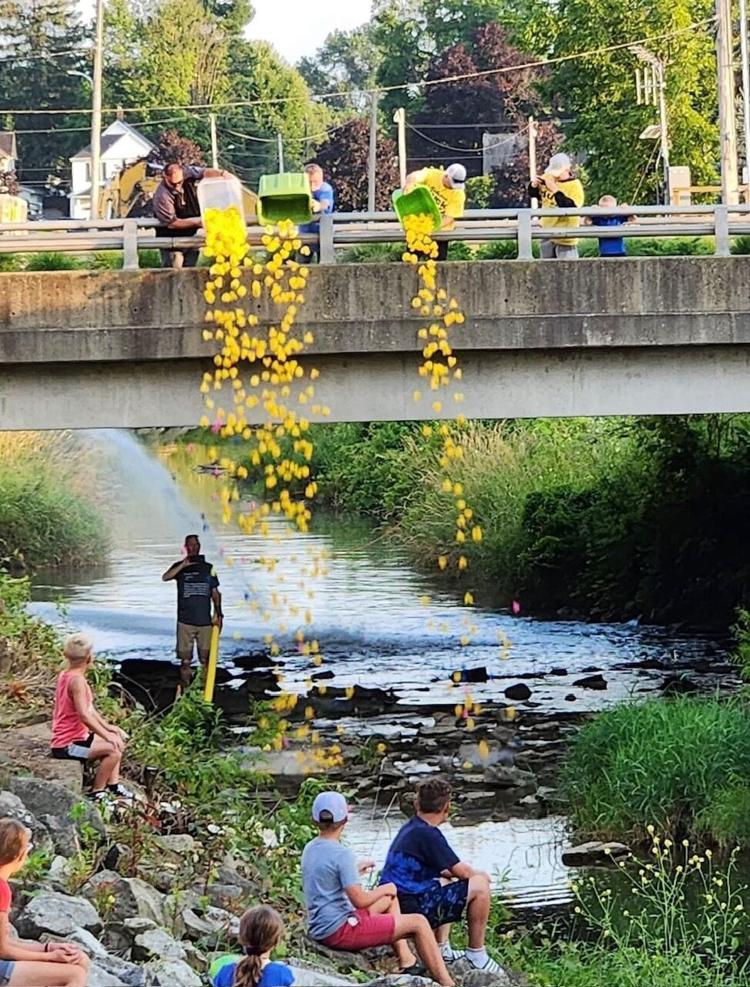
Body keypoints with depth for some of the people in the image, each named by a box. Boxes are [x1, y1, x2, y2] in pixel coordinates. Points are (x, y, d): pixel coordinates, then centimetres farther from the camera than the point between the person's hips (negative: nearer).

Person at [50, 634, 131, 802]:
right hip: (67, 745, -11)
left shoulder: (65, 675, 9)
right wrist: (107, 735, -22)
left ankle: (113, 785, 17)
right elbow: (85, 716, -29)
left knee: (118, 741, 17)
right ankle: (97, 792, -7)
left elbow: (89, 708, 16)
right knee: (114, 749, -20)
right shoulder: (77, 680, -22)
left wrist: (107, 727, 11)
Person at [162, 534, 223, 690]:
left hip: (205, 622, 1)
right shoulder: (179, 567, 7)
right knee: (185, 660, 0)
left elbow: (215, 593, 14)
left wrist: (218, 614, 5)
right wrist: (183, 565, -20)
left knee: (205, 659, 1)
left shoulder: (208, 568, 11)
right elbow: (165, 577, -13)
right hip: (185, 621, -1)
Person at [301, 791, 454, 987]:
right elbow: (360, 900, -24)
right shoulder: (342, 855, -21)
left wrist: (355, 870, 27)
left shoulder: (309, 849, 6)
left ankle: (407, 962, 27)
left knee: (389, 898, 28)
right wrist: (384, 889, -6)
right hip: (340, 931, -10)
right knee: (418, 923, -7)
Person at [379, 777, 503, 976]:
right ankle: (477, 954, 6)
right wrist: (479, 875, 10)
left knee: (446, 880, 34)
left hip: (395, 904, 10)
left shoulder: (409, 828, 13)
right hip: (413, 907, -10)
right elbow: (462, 871, -10)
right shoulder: (427, 834, -16)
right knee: (480, 886, -4)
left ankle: (442, 949, 27)